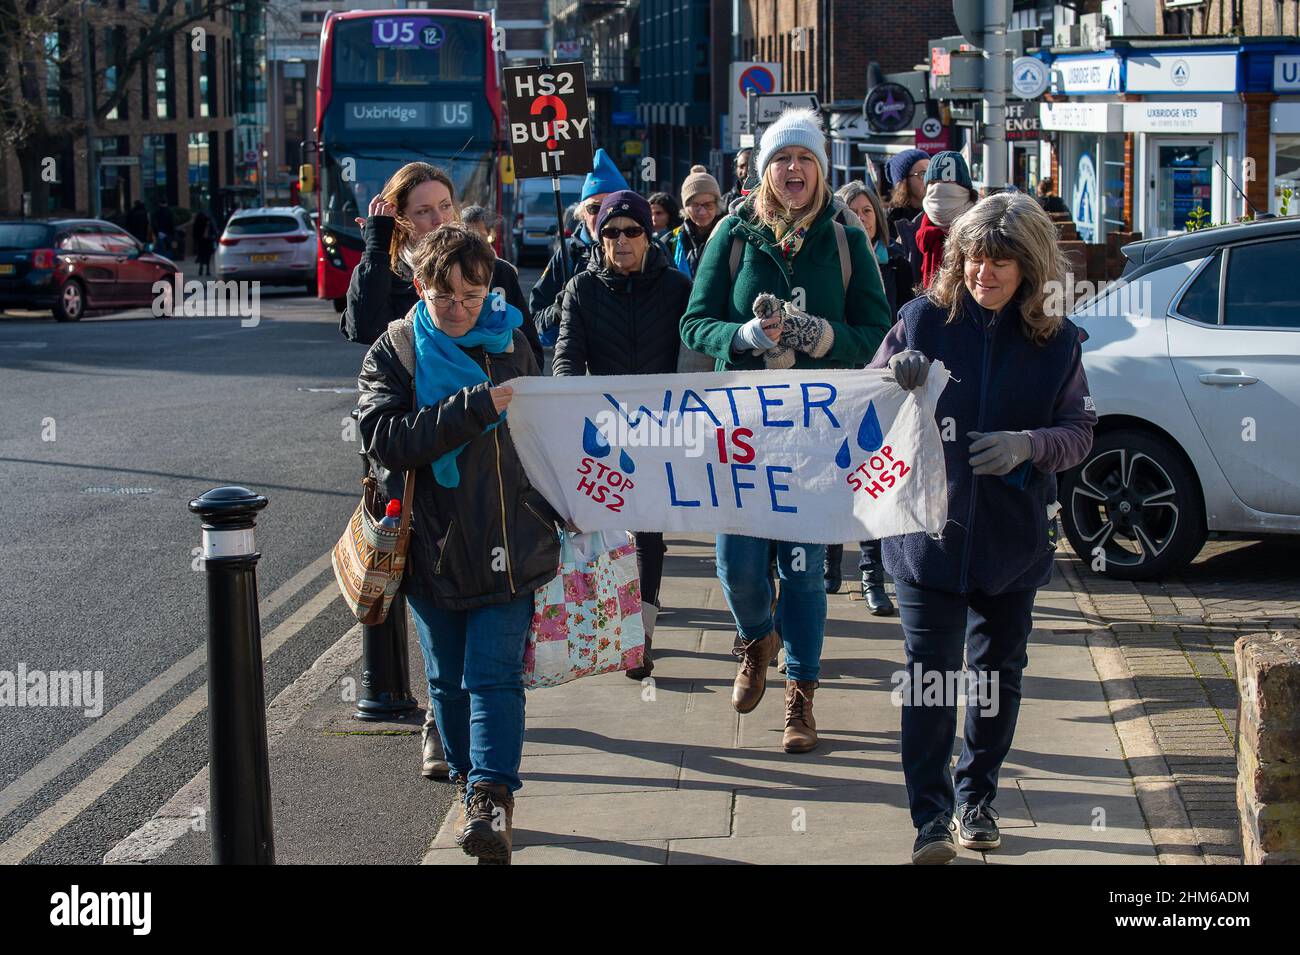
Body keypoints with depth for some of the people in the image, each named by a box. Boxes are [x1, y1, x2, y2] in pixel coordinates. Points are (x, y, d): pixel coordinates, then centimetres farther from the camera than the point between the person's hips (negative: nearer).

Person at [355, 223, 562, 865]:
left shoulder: (510, 343, 5)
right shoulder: (395, 351, -1)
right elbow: (384, 437, -18)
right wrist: (472, 409, -25)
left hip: (506, 544, -1)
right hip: (431, 547, 1)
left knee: (493, 676, -8)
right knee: (449, 679, 12)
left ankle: (491, 799, -13)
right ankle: (469, 783, 26)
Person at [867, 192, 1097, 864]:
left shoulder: (1055, 341, -1)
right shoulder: (925, 318, -3)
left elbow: (1079, 431, 0)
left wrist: (1029, 444, -21)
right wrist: (897, 378, -20)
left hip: (1011, 536, 2)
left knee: (998, 675, 13)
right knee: (928, 676, -5)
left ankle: (977, 798, 30)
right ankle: (930, 817, 0)